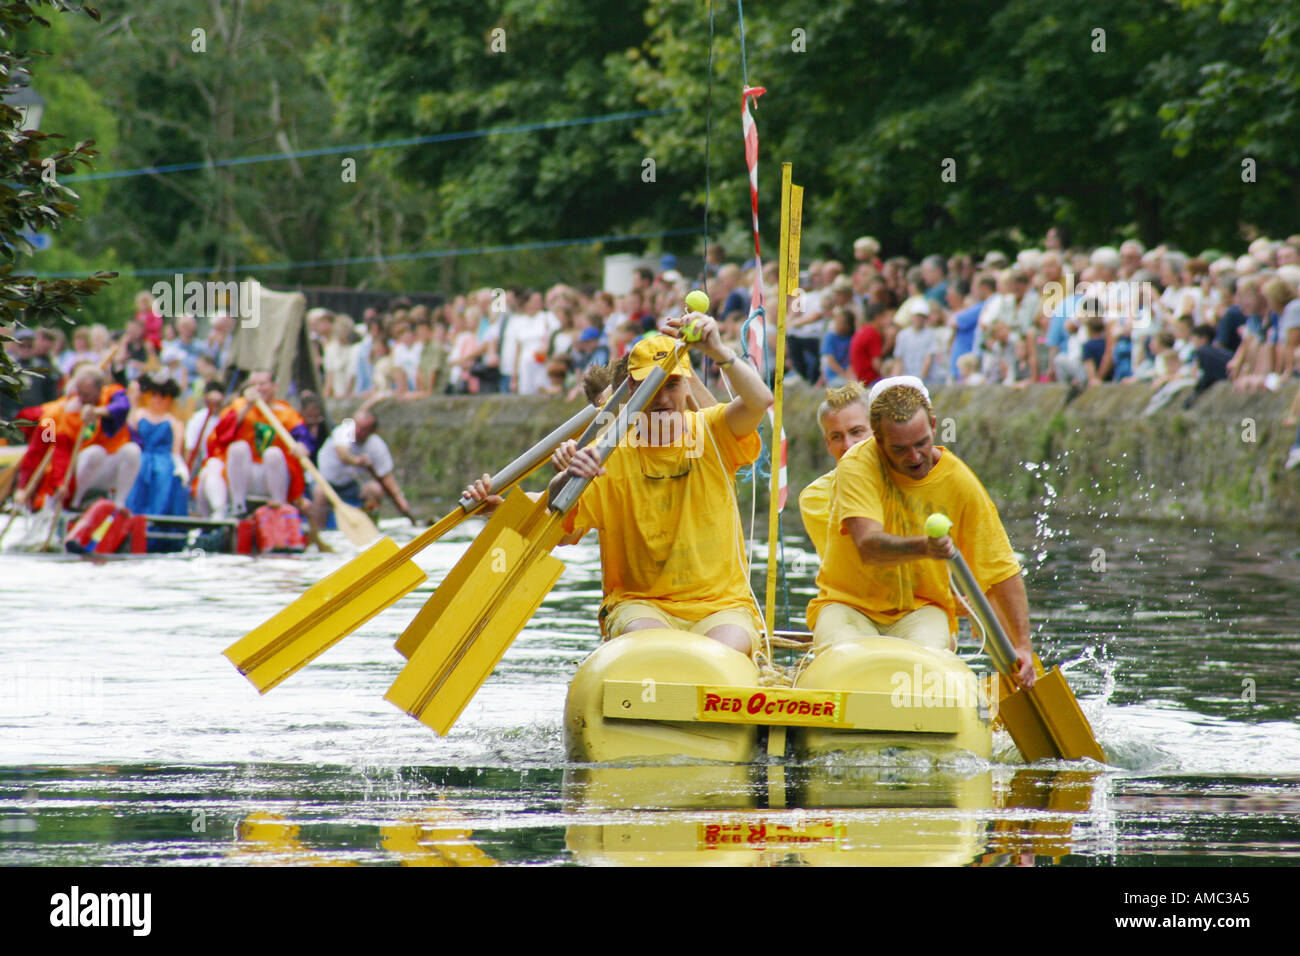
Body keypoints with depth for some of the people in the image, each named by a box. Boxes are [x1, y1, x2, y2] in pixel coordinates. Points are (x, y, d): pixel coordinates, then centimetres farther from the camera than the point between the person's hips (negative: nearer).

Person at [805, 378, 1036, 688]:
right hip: (848, 604, -1)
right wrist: (923, 547, -52)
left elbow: (1003, 572, -3)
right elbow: (868, 547, -31)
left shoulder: (961, 482, -8)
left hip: (923, 609, 1)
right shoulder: (858, 467, -15)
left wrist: (1022, 645, -14)